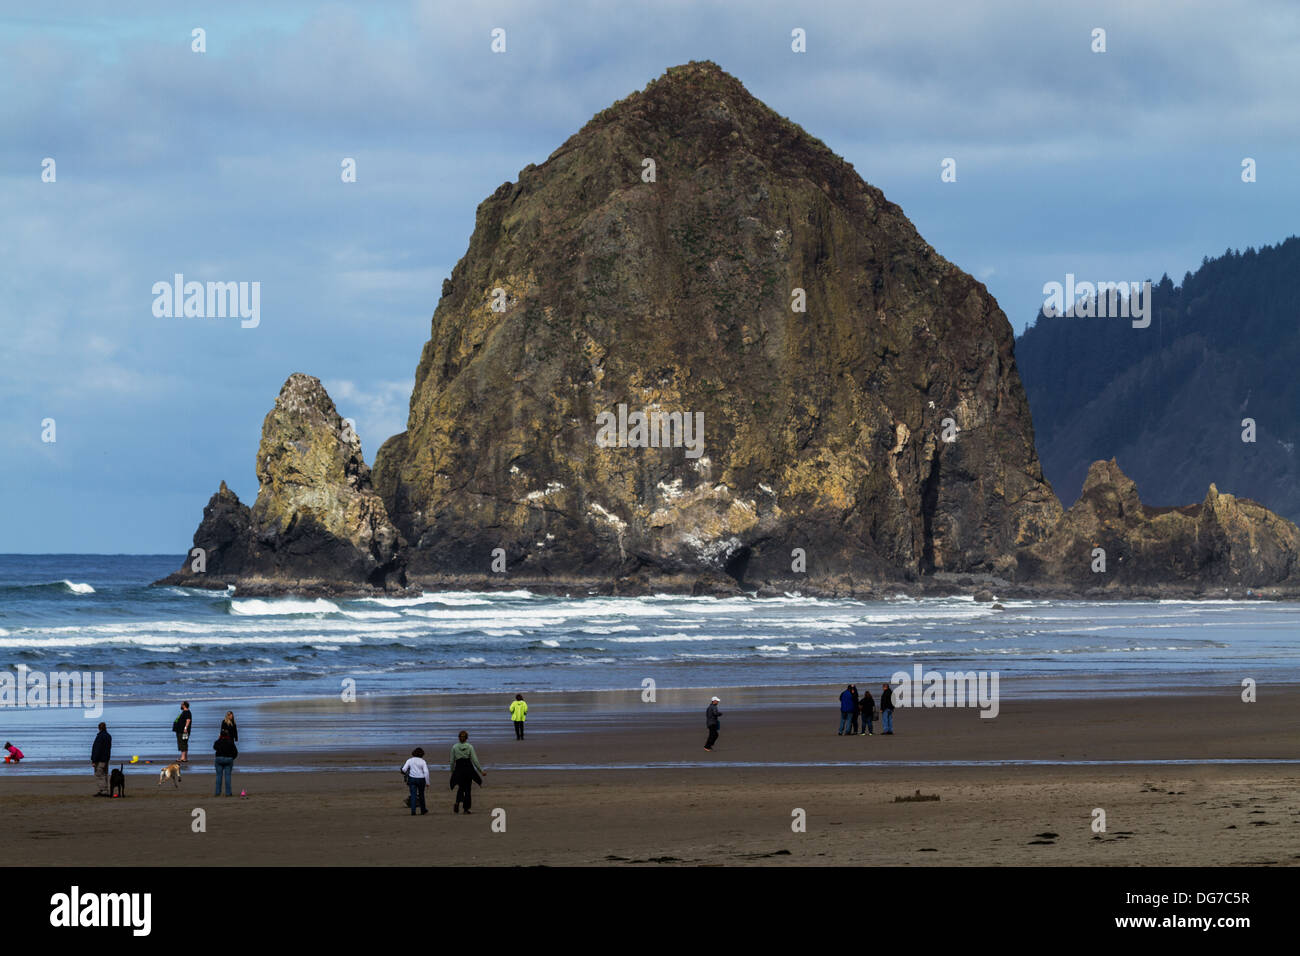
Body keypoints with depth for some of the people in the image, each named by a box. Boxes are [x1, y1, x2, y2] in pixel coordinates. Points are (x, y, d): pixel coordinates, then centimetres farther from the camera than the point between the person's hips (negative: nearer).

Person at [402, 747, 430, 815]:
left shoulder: (410, 760, 0)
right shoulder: (422, 761, -5)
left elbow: (404, 770, -6)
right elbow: (426, 772, -12)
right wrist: (427, 782, -7)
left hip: (412, 779, 0)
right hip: (421, 779, 0)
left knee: (413, 795, 0)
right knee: (421, 795, 16)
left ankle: (413, 811, -13)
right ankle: (423, 810, 29)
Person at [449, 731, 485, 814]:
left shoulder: (454, 747, -2)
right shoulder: (470, 747, -5)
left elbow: (452, 761, 1)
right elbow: (475, 760, -7)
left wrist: (452, 772, 13)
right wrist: (481, 771, 0)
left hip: (459, 769, 1)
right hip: (468, 768, -1)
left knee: (461, 787, 16)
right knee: (467, 788, 11)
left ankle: (457, 802, -12)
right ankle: (466, 808, 8)